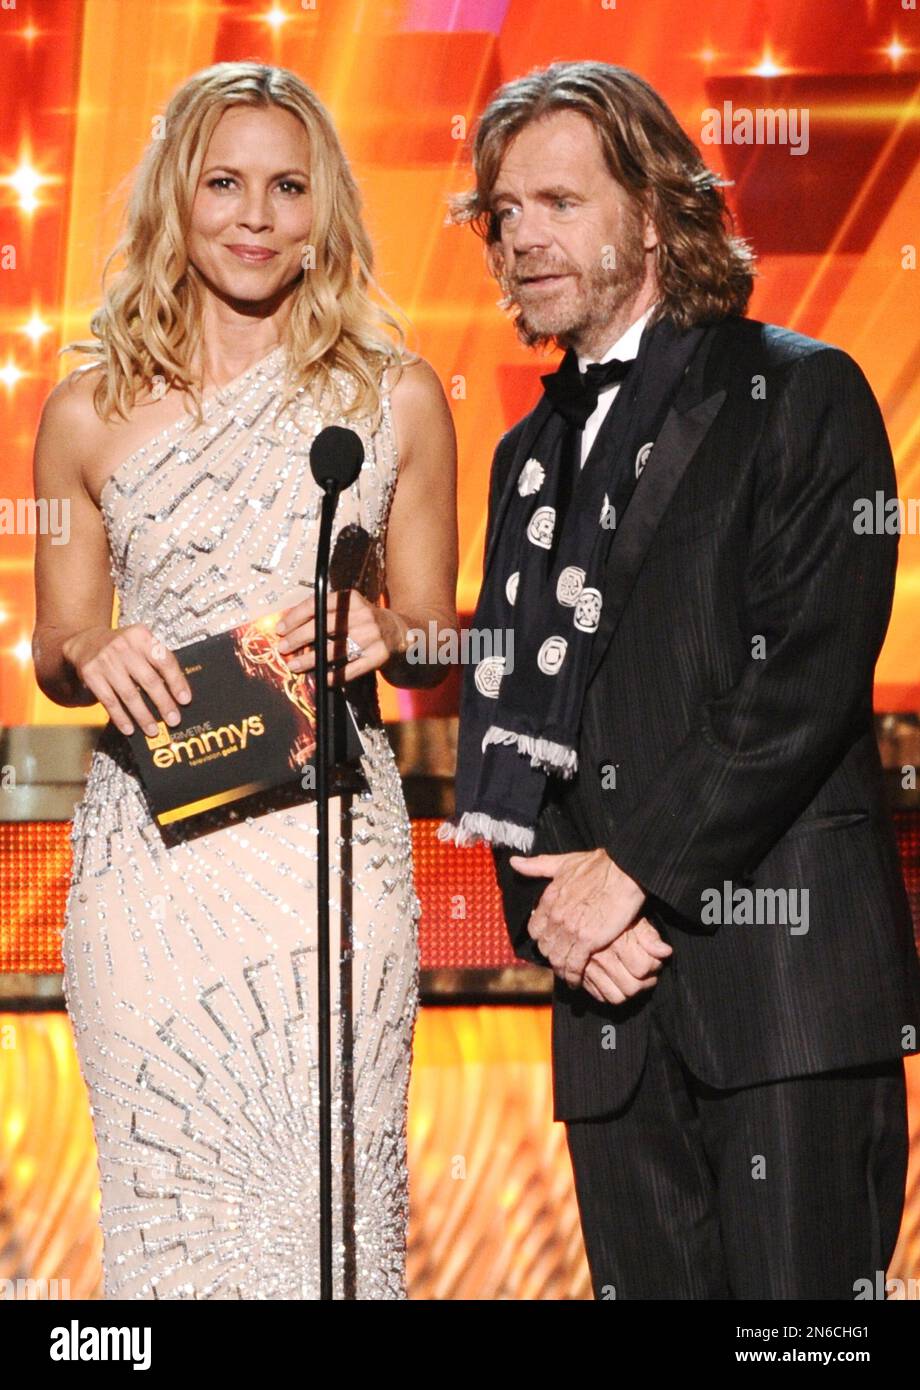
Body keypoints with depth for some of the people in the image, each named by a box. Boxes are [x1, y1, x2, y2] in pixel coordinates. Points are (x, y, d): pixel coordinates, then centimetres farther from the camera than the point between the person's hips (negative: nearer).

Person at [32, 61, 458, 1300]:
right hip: (155, 857, 1)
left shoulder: (395, 396, 6)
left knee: (330, 1201, -3)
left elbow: (433, 636, 12)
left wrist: (385, 631, -10)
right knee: (165, 1200, 1)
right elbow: (56, 647, 14)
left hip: (332, 846, 0)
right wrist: (90, 654, -9)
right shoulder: (91, 415, 6)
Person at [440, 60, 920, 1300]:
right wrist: (547, 905, -1)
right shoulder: (530, 453, 21)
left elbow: (813, 680, -10)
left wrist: (637, 867, -13)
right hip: (613, 989, 6)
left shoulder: (800, 395, 1)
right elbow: (500, 714, 17)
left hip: (787, 963, -6)